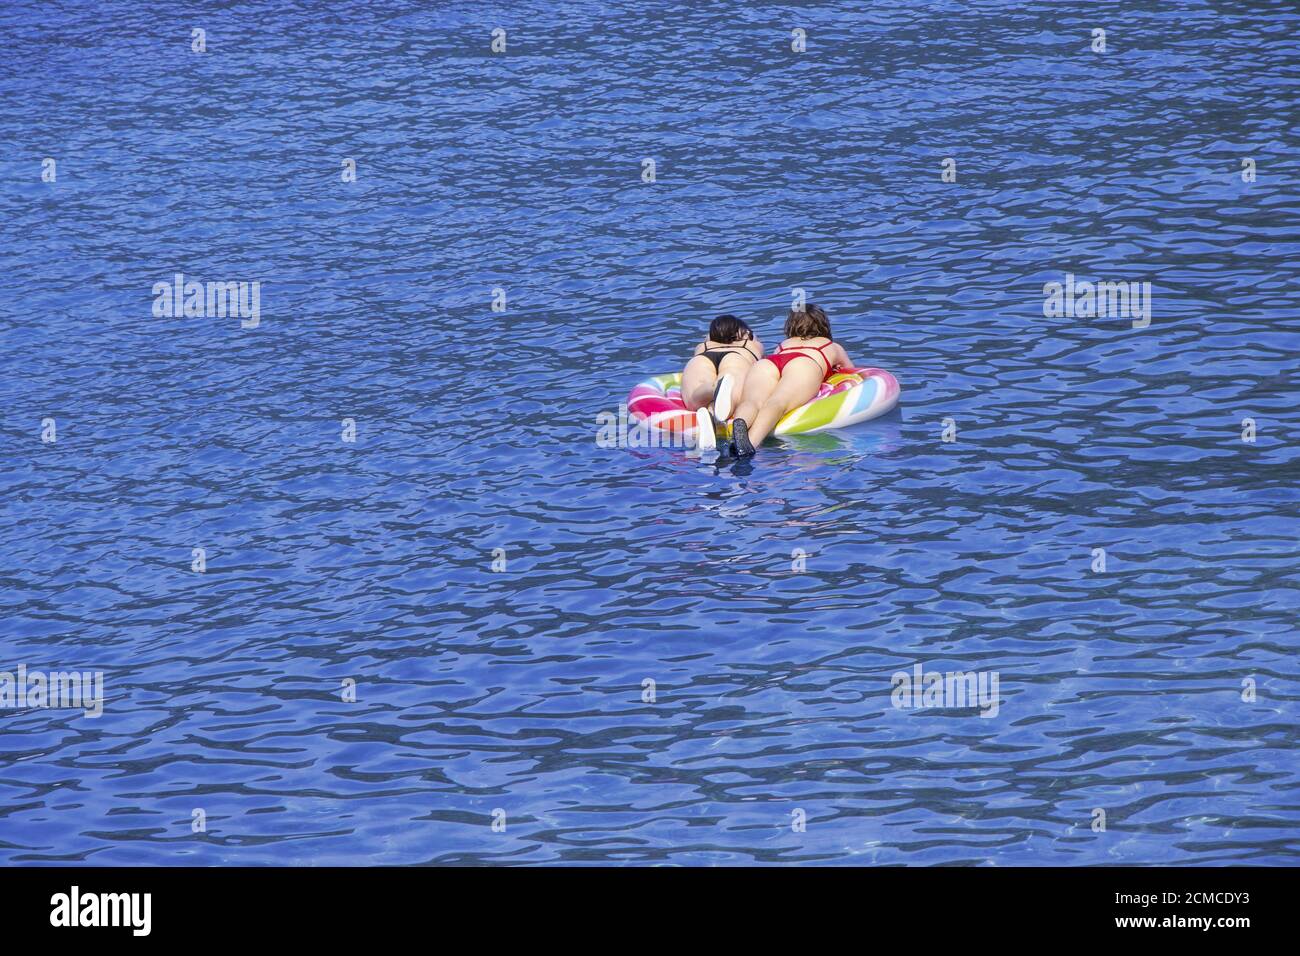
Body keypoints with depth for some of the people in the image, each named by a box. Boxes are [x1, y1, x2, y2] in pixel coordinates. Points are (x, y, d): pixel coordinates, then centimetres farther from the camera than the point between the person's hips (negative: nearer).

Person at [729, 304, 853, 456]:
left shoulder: (783, 345, 43)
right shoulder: (832, 347, 42)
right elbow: (851, 370, 58)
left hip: (766, 363, 2)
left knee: (752, 401, -26)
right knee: (778, 403, -30)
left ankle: (740, 422, -63)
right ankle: (751, 441, -62)